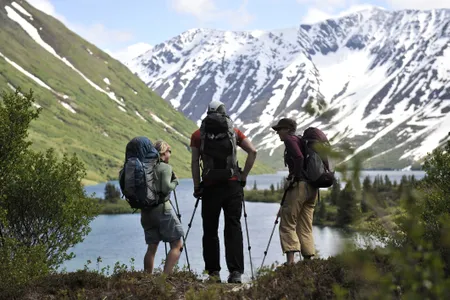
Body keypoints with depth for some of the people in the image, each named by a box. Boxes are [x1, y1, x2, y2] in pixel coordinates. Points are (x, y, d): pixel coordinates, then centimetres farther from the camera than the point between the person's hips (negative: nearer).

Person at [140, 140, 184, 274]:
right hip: (162, 208, -7)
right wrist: (175, 181, 1)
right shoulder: (165, 168, -5)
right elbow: (166, 188, -16)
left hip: (146, 211, 7)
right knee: (177, 245, -2)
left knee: (152, 247, 11)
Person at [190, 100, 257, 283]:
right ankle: (236, 272, -5)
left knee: (210, 231, 9)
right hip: (233, 186, 1)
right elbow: (252, 151, 0)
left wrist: (197, 187, 5)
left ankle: (213, 272, 8)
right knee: (233, 228, 2)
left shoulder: (198, 135, 7)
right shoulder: (234, 131, 10)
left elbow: (195, 162, 0)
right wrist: (243, 176, 5)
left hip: (210, 187, -1)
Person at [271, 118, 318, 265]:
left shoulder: (290, 139, -2)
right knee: (305, 227, 10)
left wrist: (295, 177, -14)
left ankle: (290, 260, -16)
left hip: (299, 185, -9)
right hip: (312, 187, 9)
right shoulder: (302, 141, 24)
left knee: (287, 224, -6)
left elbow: (299, 158, -19)